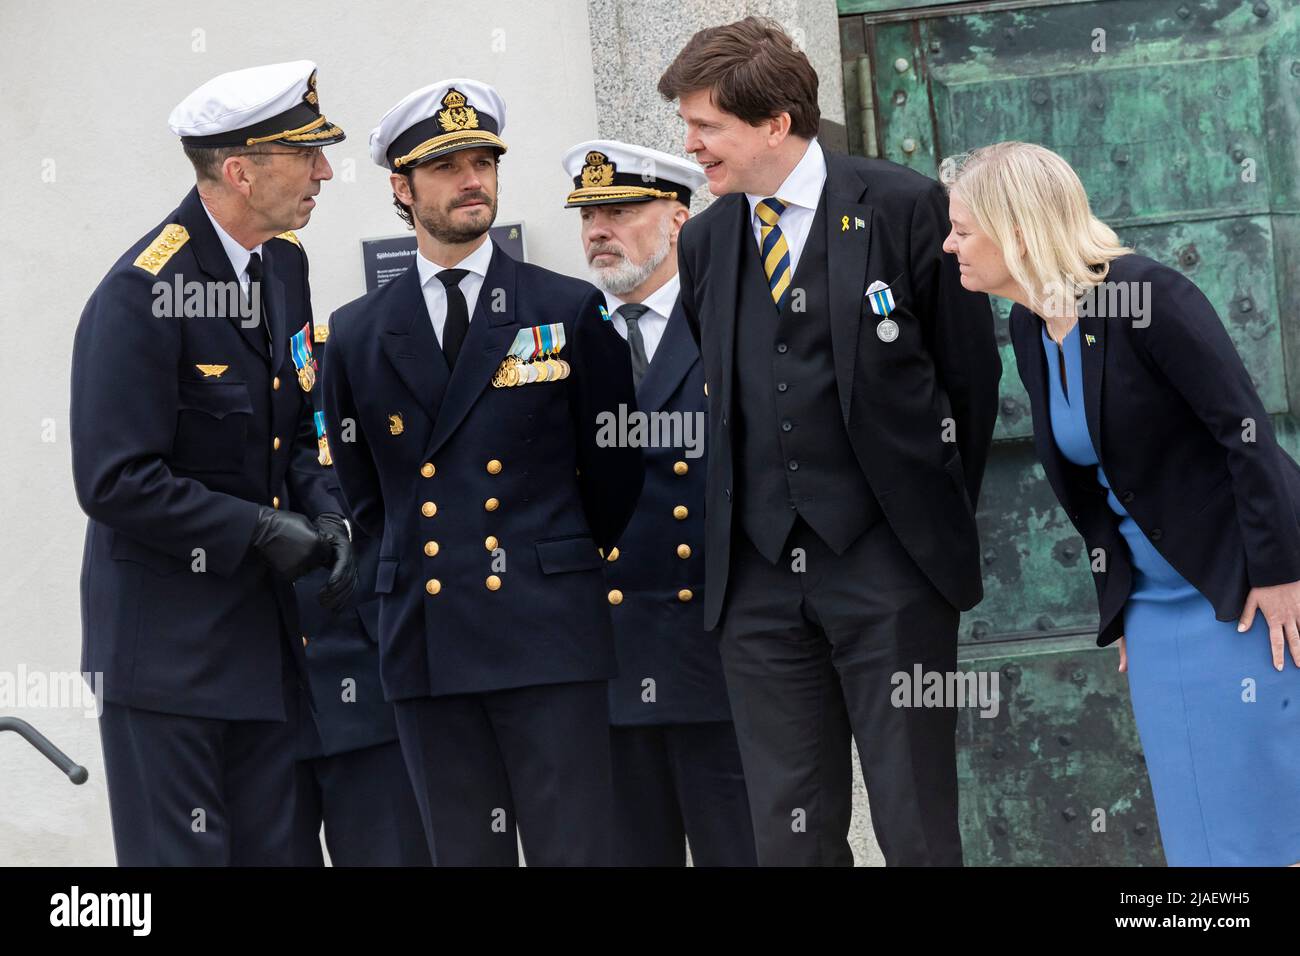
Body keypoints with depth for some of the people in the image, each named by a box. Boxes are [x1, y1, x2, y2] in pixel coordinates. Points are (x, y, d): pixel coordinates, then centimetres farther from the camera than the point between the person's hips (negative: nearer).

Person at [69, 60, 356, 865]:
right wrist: (258, 530, -17)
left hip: (264, 637, 8)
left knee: (270, 848, 10)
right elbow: (114, 482, -21)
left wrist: (322, 513, -1)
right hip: (168, 641, -8)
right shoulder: (142, 293, -19)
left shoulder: (284, 262, 7)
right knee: (181, 853, -2)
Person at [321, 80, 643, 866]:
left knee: (574, 851, -4)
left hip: (549, 634, -2)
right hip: (426, 646, 2)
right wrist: (423, 566, 11)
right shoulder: (358, 335, 9)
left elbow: (614, 472, 9)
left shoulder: (572, 312, 3)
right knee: (463, 853, 6)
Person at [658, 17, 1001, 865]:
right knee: (791, 834, 6)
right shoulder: (705, 242, 10)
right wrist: (736, 523, 7)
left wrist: (936, 517, 3)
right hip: (759, 572, 4)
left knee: (916, 826, -1)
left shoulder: (906, 207, -4)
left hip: (889, 565, -4)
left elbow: (969, 372, 1)